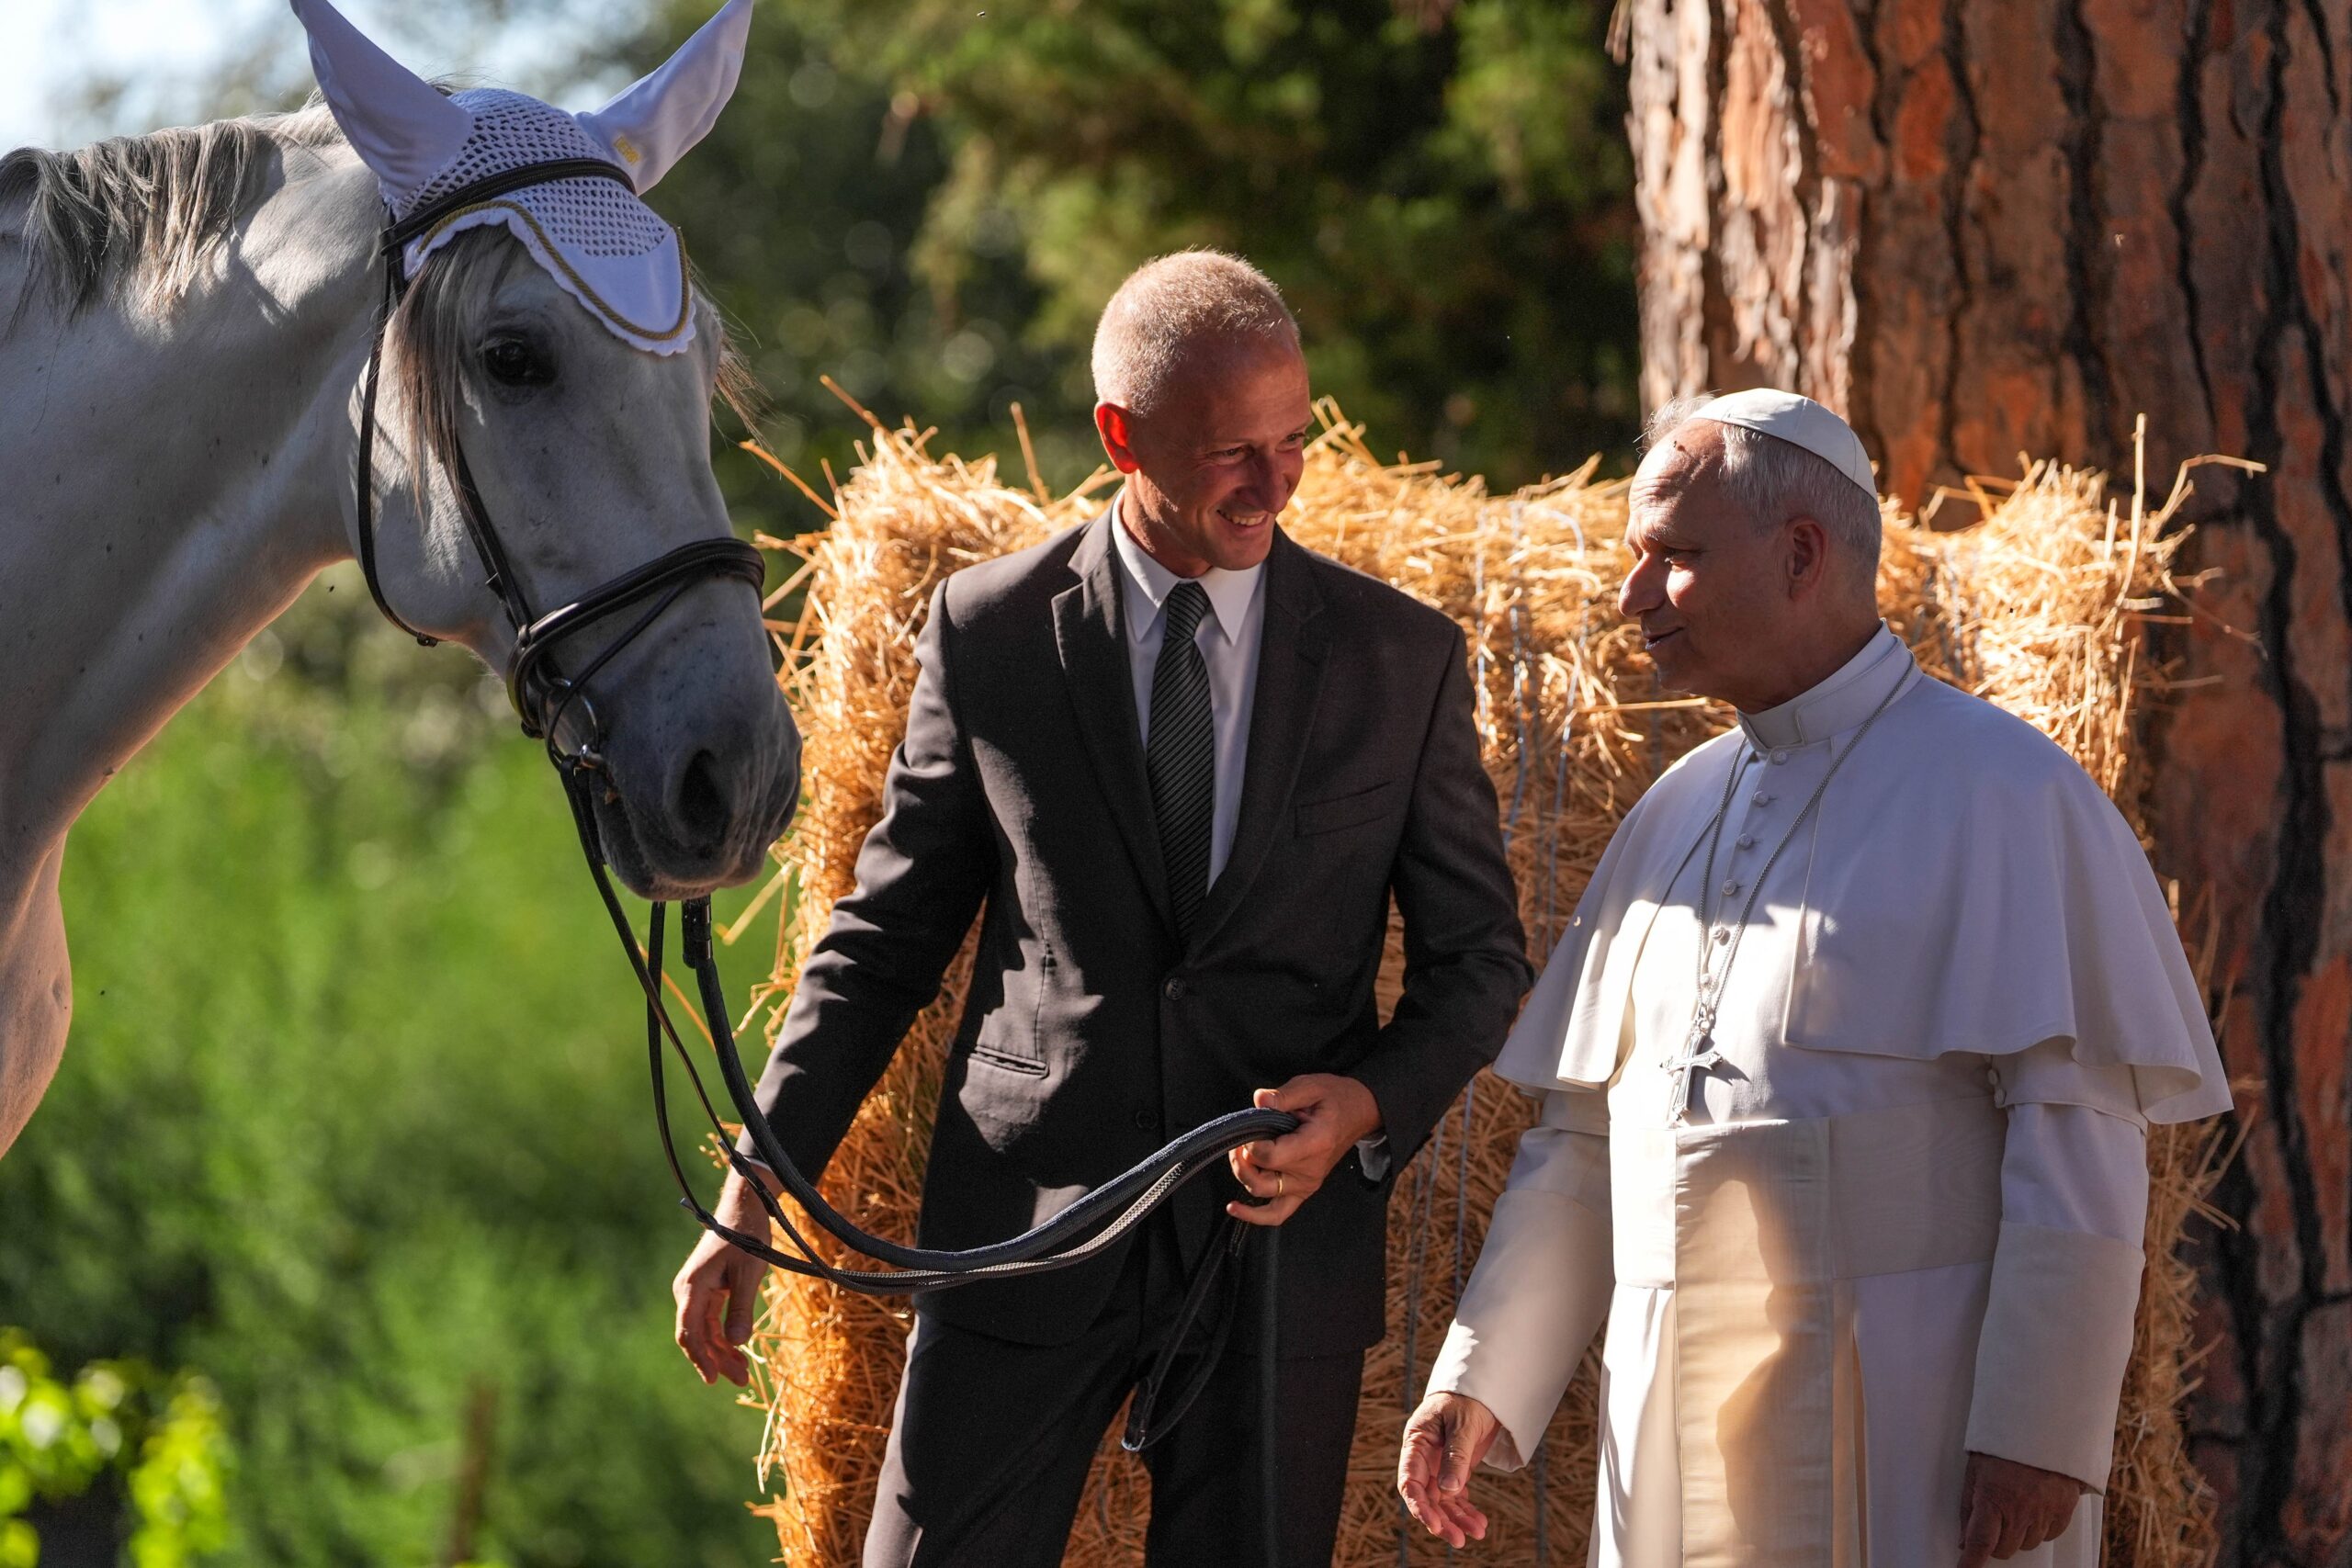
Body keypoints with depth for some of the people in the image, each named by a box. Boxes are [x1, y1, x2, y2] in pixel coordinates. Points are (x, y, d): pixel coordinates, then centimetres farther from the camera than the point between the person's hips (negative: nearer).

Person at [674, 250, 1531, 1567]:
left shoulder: (1403, 658, 1)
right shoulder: (988, 634, 0)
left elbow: (1480, 959, 8)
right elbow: (885, 938, 7)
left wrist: (1370, 1106, -13)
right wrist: (754, 1200, 3)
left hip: (1282, 1246, 0)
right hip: (1022, 1237, 0)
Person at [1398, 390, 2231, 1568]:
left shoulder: (1998, 794, -6)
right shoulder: (1676, 814, 15)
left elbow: (2081, 1144, -12)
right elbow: (1585, 1134, 19)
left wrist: (2038, 1434, -17)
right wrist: (1483, 1382, 10)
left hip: (1901, 1445, -6)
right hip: (1683, 1437, 6)